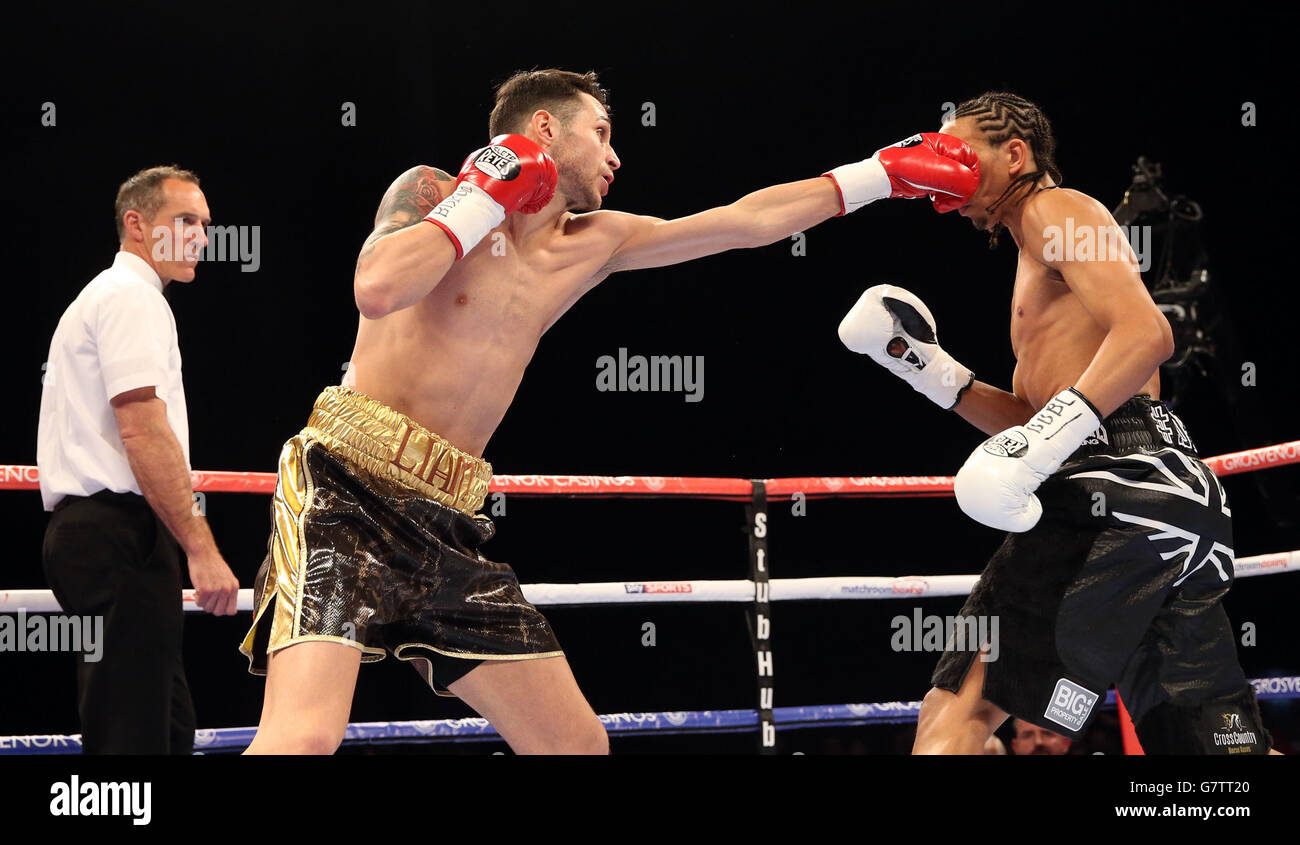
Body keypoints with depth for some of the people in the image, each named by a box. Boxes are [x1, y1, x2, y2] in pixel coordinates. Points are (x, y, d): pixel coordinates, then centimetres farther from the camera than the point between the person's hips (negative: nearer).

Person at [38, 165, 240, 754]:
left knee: (170, 726, 10)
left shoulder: (102, 296, 27)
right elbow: (143, 430, -18)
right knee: (135, 734, -15)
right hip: (120, 532, -11)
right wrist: (202, 550, -20)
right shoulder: (131, 297, -7)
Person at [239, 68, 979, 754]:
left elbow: (748, 221, 22)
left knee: (578, 742, 6)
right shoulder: (432, 194, -1)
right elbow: (377, 290, -22)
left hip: (444, 525, 7)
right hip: (349, 492, -7)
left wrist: (887, 172, 23)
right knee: (305, 735, -28)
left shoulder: (588, 247, 16)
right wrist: (488, 196, -10)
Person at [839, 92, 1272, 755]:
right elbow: (1032, 420, 30)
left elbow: (1145, 332, -14)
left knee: (958, 713, -17)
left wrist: (1044, 439, -23)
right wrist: (933, 371, 20)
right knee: (1216, 744, 6)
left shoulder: (1056, 209, 3)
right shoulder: (1041, 265, 32)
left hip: (1117, 477, -10)